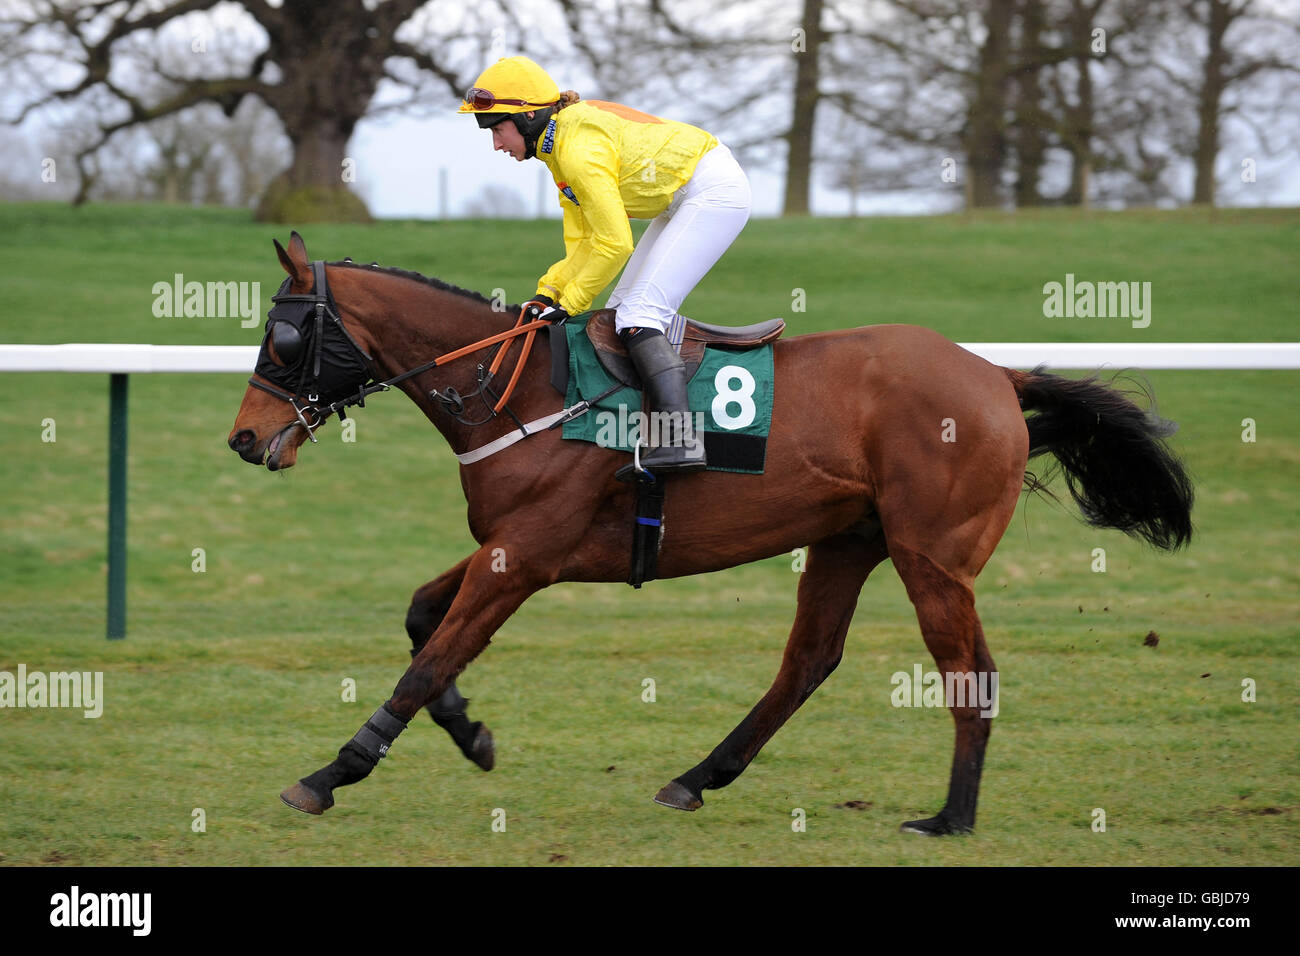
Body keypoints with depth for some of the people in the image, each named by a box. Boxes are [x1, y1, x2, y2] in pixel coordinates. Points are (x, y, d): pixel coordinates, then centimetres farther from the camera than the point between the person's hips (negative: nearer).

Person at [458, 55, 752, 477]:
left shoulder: (578, 150, -22)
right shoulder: (561, 145, 9)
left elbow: (614, 244, -22)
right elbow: (583, 242, 11)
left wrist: (569, 303, -13)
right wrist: (547, 293, -1)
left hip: (715, 193, -11)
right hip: (685, 199, 11)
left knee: (639, 313, -17)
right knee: (624, 309, 11)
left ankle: (681, 438, -28)